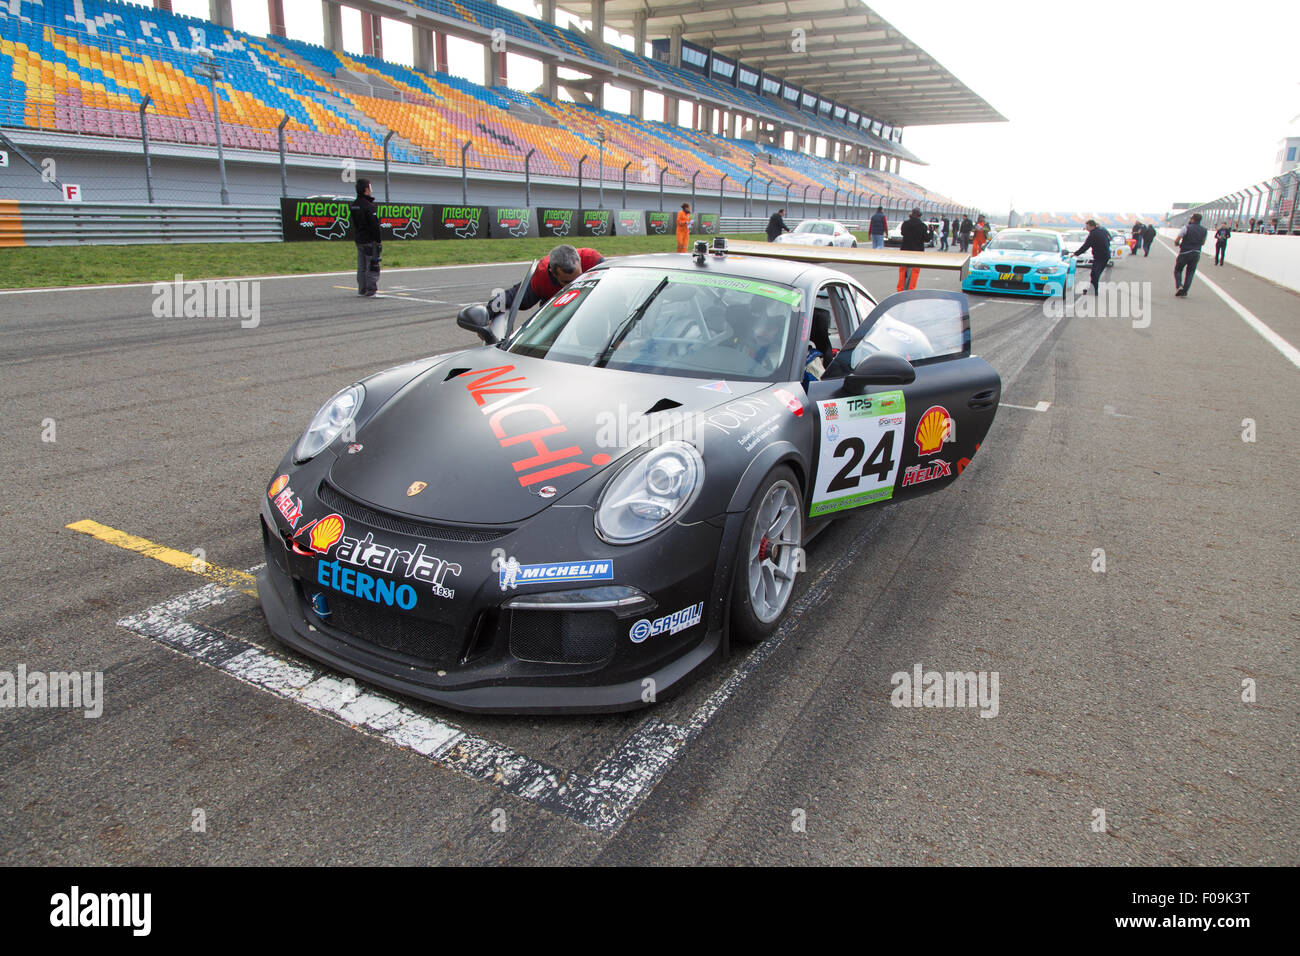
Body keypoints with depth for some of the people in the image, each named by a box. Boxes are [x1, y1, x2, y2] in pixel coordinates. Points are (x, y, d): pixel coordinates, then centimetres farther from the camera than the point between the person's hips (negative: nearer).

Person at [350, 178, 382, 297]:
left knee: (361, 267, 14)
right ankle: (371, 290, -4)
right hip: (370, 240, -8)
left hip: (358, 240, 8)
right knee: (372, 267, -4)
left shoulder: (352, 205, 8)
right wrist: (379, 241, -11)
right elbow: (375, 226, -17)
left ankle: (362, 290, 17)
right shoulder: (369, 207, -16)